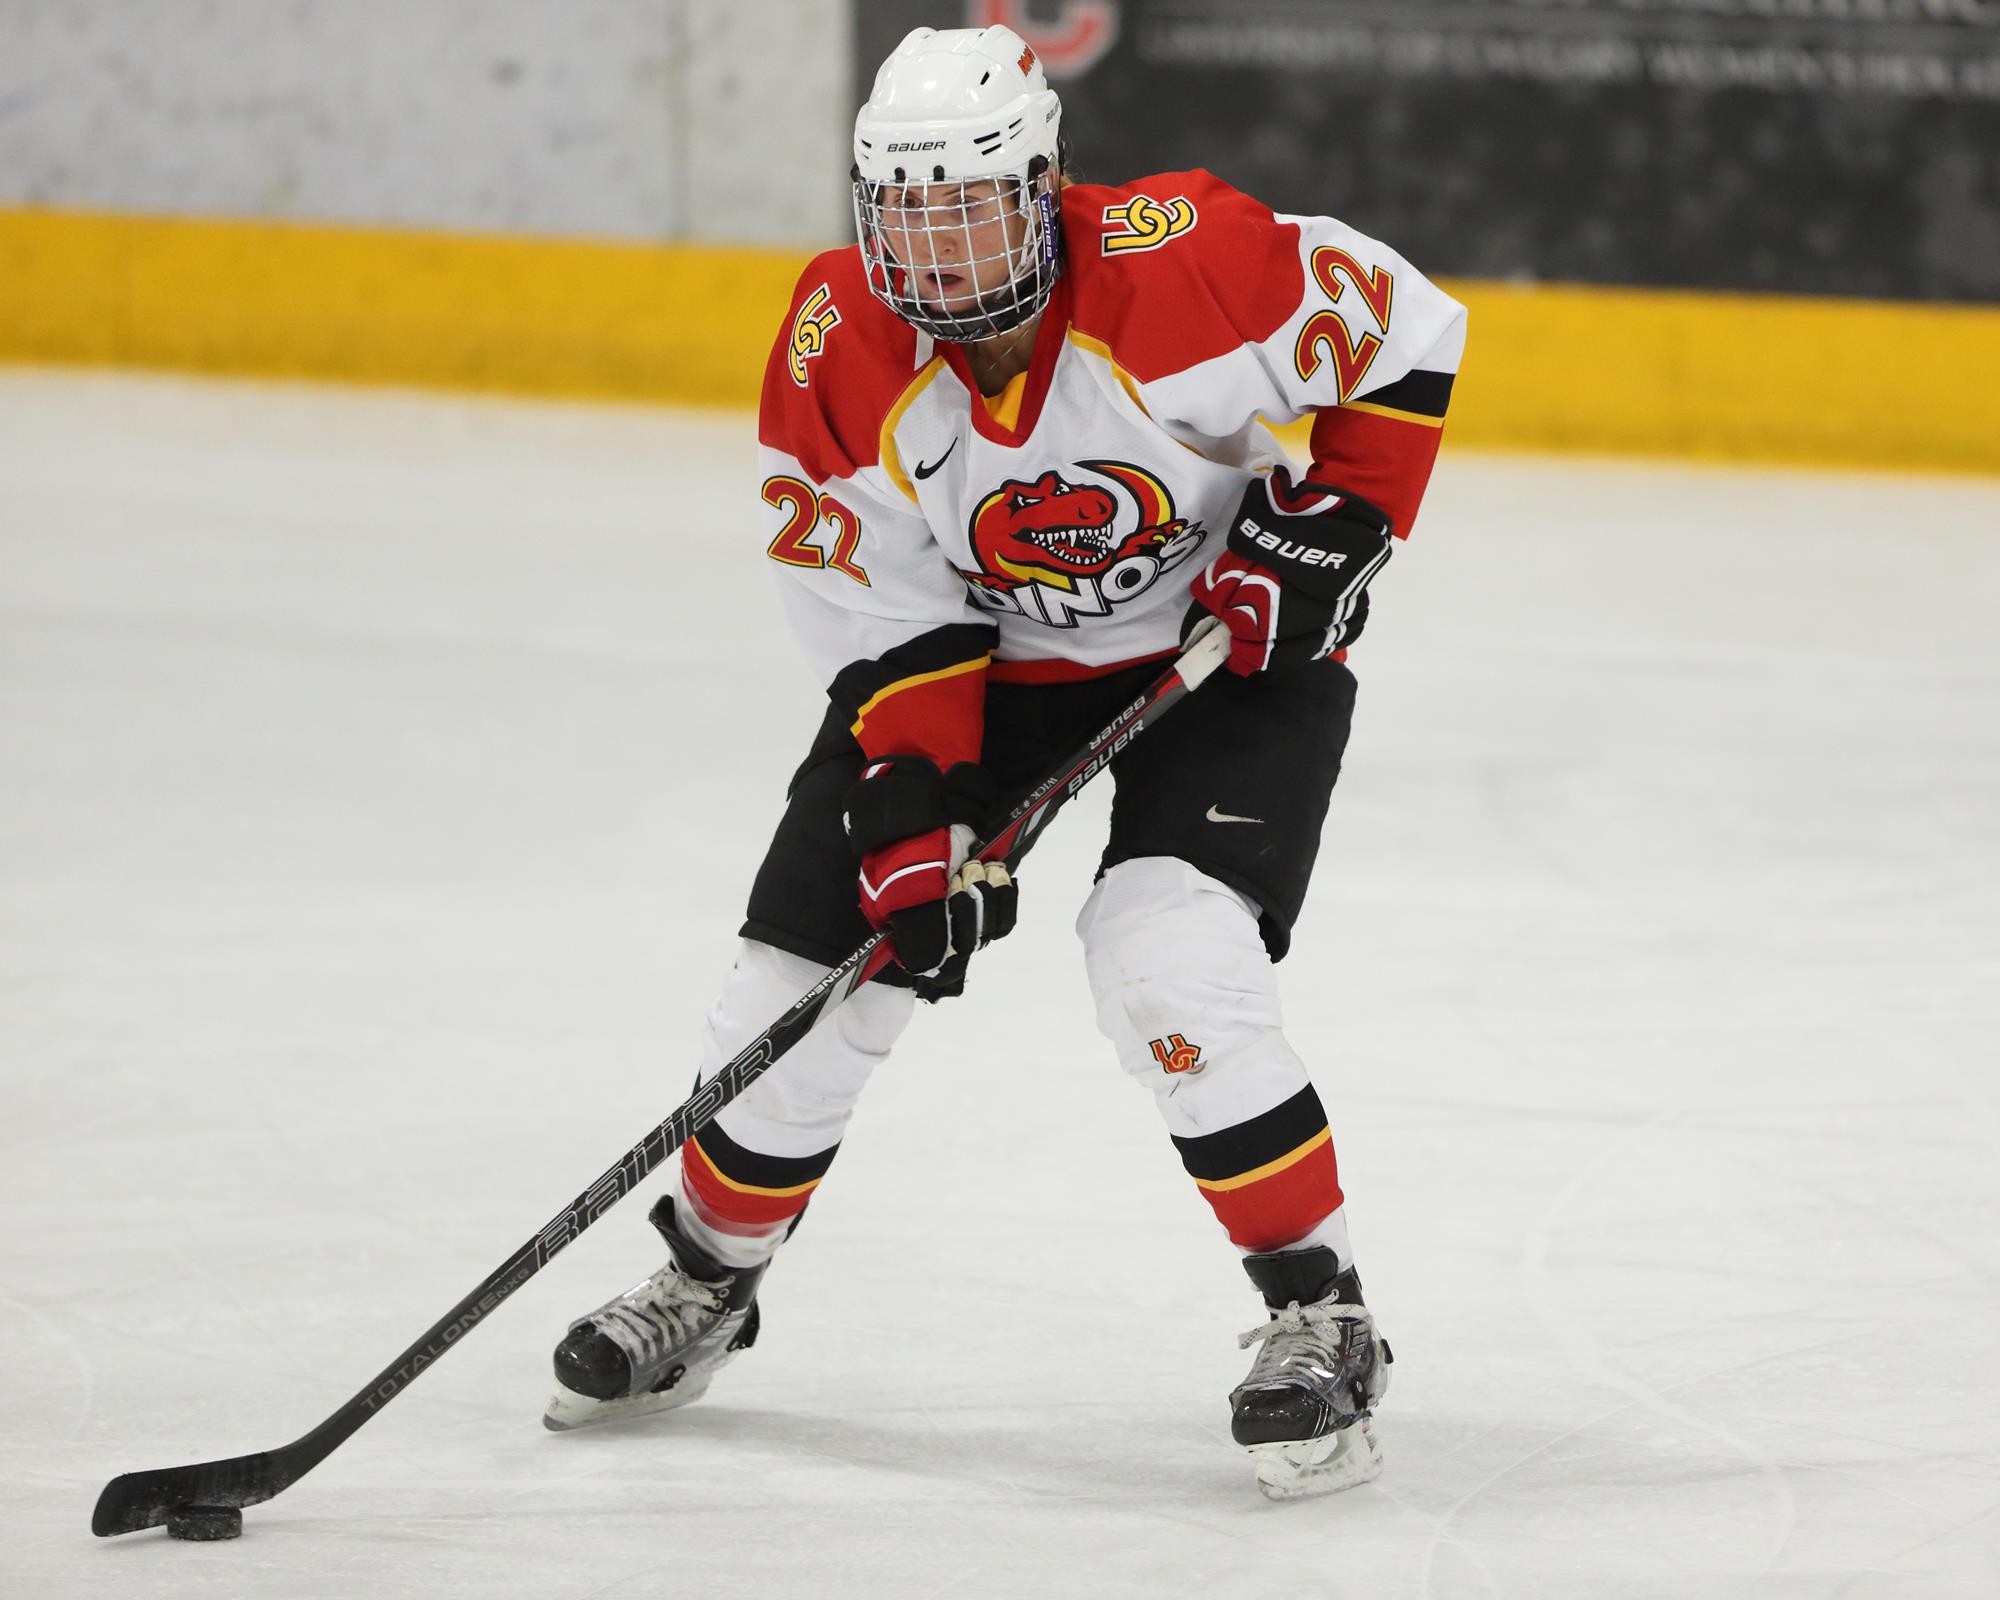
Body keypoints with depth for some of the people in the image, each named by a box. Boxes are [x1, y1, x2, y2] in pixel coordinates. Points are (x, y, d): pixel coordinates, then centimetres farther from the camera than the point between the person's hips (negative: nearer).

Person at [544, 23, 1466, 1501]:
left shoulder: (1182, 260, -30)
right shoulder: (840, 350, -20)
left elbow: (1403, 335, -14)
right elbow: (884, 617, -14)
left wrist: (1334, 524, -20)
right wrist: (915, 826, -23)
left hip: (1225, 643, -4)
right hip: (979, 645, 4)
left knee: (1169, 963, -26)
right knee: (814, 961, 1)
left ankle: (1320, 1319, -10)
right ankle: (706, 1287, 28)